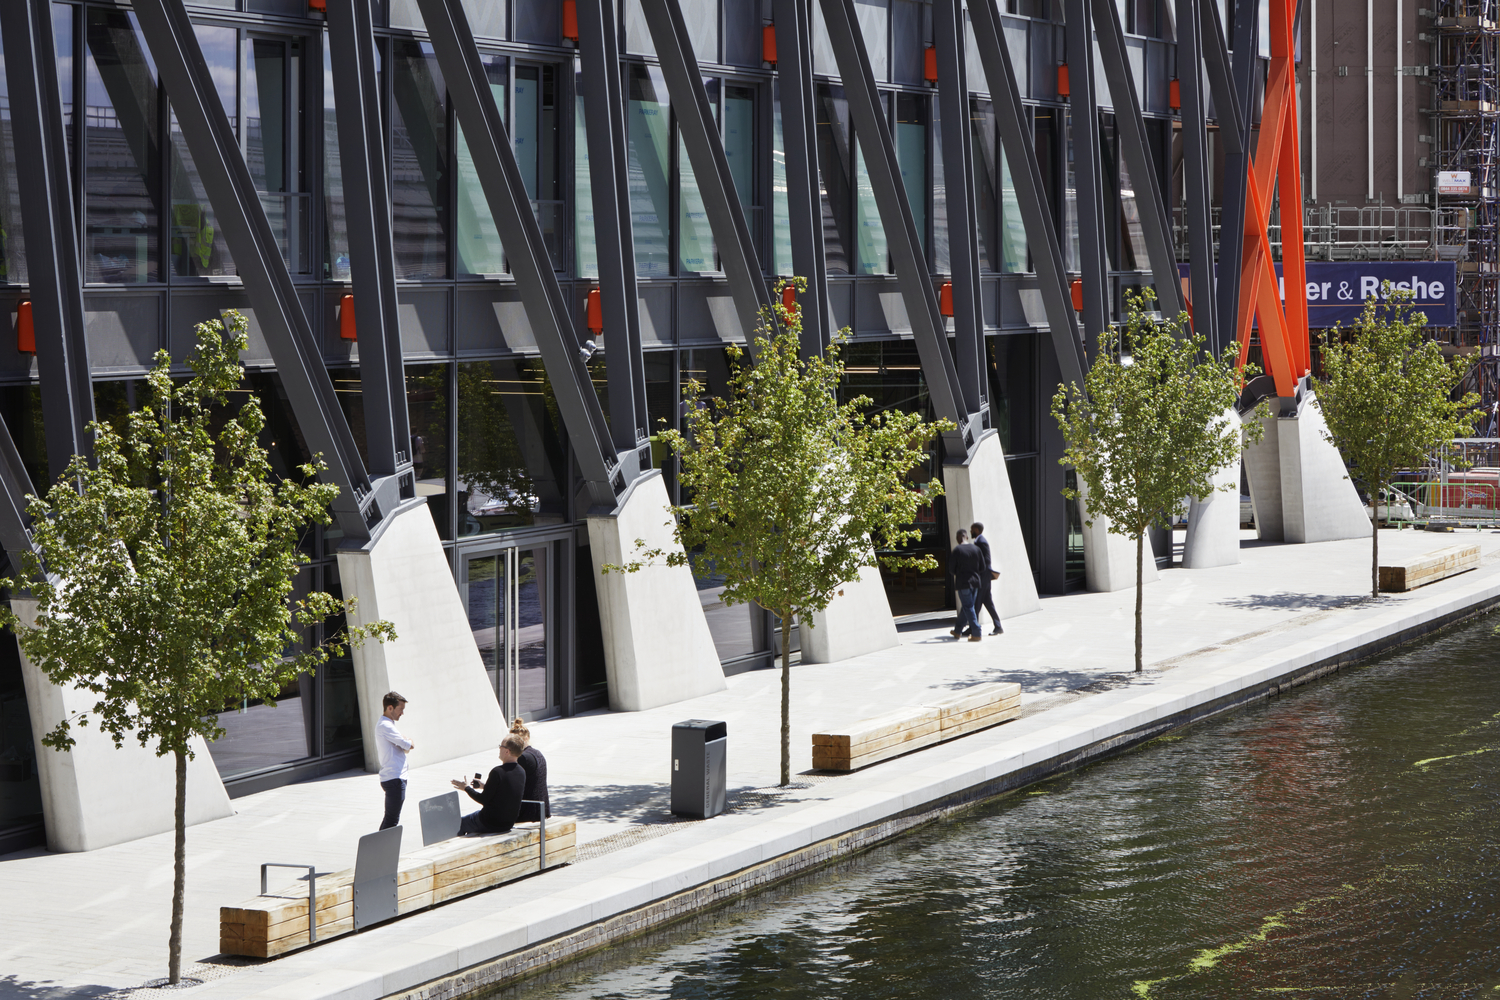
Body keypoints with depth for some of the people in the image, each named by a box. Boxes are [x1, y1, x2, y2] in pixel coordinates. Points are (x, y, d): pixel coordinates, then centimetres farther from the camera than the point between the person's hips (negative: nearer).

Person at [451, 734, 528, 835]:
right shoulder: (521, 772, -1)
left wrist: (467, 788, -2)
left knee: (460, 824, 15)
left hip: (491, 823, -8)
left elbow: (484, 800, -18)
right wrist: (485, 786, 22)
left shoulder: (498, 772, -25)